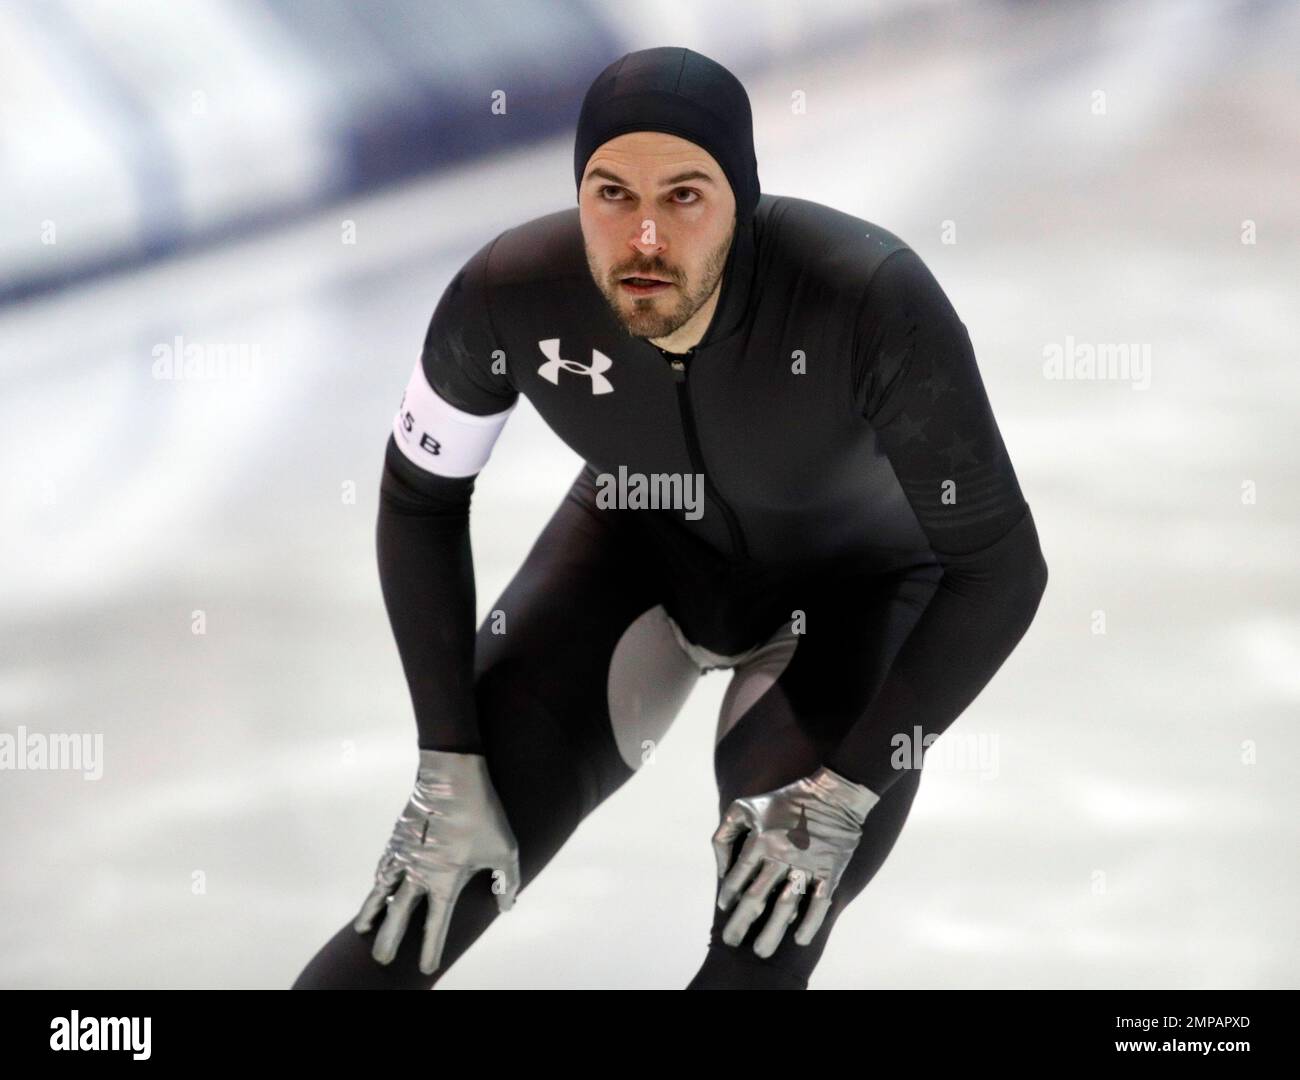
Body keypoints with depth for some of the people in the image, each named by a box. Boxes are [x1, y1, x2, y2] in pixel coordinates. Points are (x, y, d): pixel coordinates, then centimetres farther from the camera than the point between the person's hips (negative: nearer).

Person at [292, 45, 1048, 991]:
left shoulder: (875, 300, -40)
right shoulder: (508, 294, -30)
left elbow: (1000, 567, -28)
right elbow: (419, 500, -10)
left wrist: (846, 791, -29)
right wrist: (449, 767, -12)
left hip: (853, 583, -2)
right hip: (646, 540, 2)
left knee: (762, 952, -22)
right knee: (425, 908, -11)